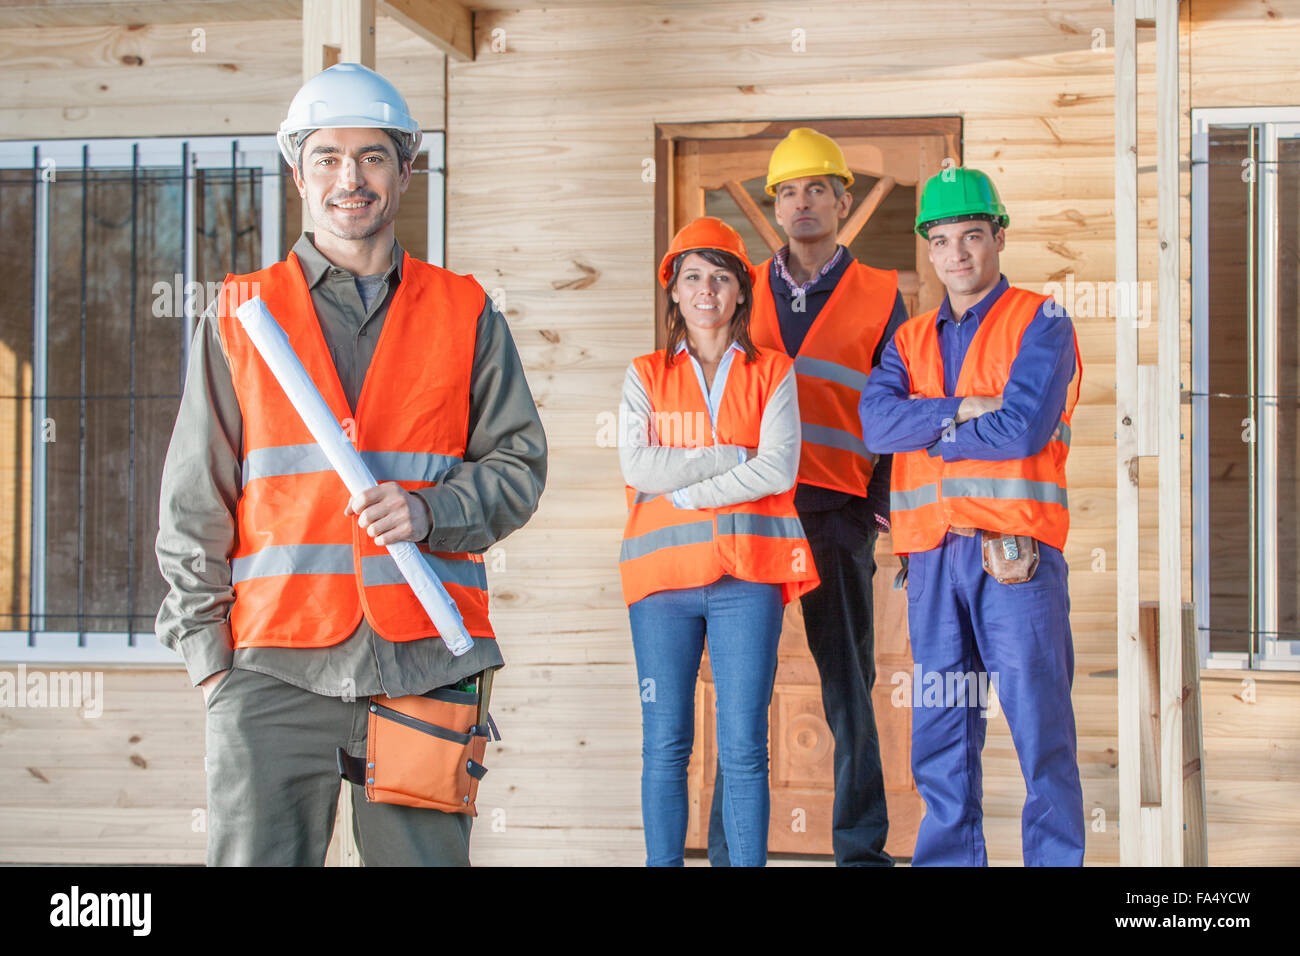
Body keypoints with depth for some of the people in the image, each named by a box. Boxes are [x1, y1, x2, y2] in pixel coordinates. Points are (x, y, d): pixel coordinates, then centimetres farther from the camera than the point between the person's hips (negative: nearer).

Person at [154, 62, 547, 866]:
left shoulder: (466, 314, 12)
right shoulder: (240, 315, 11)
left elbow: (519, 464, 11)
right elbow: (195, 500, 11)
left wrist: (430, 511, -9)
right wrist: (206, 646, 3)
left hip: (425, 662, 0)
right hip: (276, 666, 0)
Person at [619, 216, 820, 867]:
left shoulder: (772, 374, 10)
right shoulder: (646, 376, 12)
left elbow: (779, 469, -5)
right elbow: (637, 465, -4)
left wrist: (684, 489, -8)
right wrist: (735, 457, -8)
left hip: (747, 575, -1)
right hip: (663, 571, 1)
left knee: (744, 749, -2)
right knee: (665, 746, 2)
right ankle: (662, 862, 10)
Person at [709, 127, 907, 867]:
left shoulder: (880, 298, 7)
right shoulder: (745, 294, 14)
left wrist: (886, 508, -5)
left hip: (836, 514, -2)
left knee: (848, 687, 3)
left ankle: (862, 847, 11)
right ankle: (730, 846, 8)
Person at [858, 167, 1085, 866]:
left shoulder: (1040, 323, 3)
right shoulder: (912, 339, 18)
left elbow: (1023, 427, -11)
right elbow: (876, 420, 0)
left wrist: (925, 431, 0)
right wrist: (963, 409, -11)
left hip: (1015, 552, -5)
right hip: (932, 553, 5)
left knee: (1039, 726, -5)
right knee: (940, 732, 8)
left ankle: (1055, 856, 0)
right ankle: (948, 857, 16)